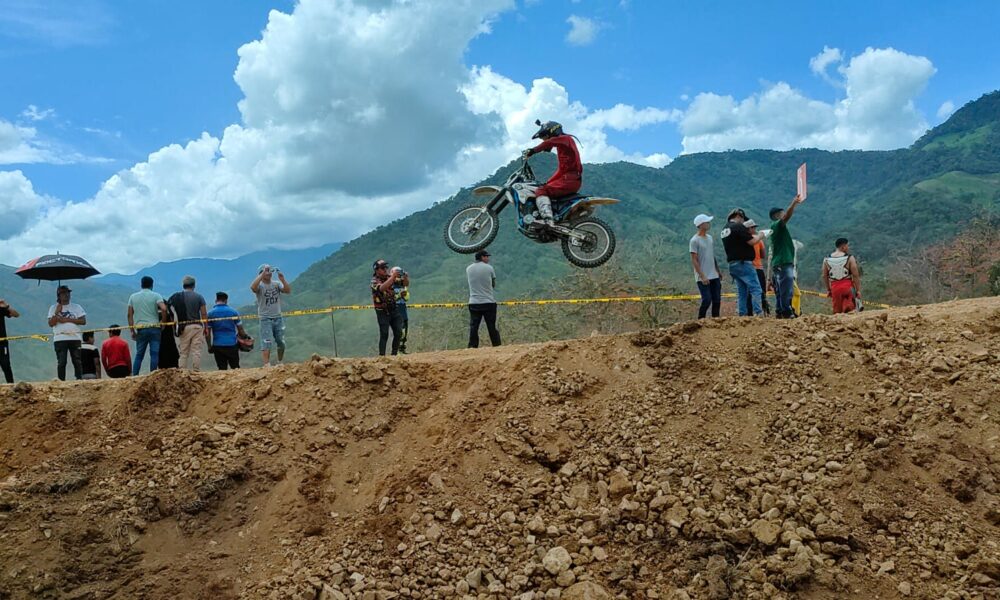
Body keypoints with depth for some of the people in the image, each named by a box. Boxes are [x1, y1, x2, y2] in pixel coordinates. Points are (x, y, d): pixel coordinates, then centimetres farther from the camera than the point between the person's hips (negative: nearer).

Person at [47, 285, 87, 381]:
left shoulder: (76, 307, 11)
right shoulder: (53, 308, 9)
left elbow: (83, 321, 0)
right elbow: (51, 324, -1)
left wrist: (67, 319, -7)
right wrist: (57, 312, -12)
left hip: (75, 338, 1)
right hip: (60, 339, -1)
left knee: (77, 361, -1)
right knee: (61, 362, -5)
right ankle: (61, 382, -3)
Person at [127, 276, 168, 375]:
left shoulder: (133, 297, 10)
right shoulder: (156, 296, 0)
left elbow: (130, 315, 7)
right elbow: (164, 309, -16)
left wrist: (132, 331, 10)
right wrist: (163, 322, -3)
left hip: (140, 329, 3)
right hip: (154, 328, -3)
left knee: (139, 354, 10)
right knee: (154, 354, -1)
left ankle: (134, 376, 6)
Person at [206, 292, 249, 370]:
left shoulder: (210, 313, 1)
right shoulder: (233, 311, 1)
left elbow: (207, 332, -1)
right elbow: (240, 330, 3)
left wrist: (209, 345, 7)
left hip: (217, 345, 0)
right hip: (232, 344, 0)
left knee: (222, 368, 5)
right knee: (235, 367, 7)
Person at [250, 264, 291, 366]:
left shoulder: (277, 284, 5)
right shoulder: (260, 286, -7)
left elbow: (288, 291, -9)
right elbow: (252, 287, -31)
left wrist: (282, 279, -24)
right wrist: (263, 274, -33)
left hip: (278, 318, 5)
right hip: (265, 319, -5)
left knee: (281, 342, 13)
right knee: (266, 343, -9)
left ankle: (280, 362, 30)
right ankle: (267, 365, -11)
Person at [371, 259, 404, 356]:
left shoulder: (389, 276, 3)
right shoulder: (375, 281, -11)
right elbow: (382, 288, -33)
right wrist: (393, 276, -36)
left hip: (394, 308, 5)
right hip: (382, 311, -5)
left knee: (398, 333, 1)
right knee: (384, 334, -8)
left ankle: (394, 354, 12)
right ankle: (381, 355, -2)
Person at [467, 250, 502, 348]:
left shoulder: (468, 269, 5)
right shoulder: (489, 268, -2)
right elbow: (494, 285, 6)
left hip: (474, 302, 2)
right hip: (489, 302, -2)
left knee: (473, 327, 4)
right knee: (492, 327, 3)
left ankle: (472, 347, 1)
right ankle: (497, 346, 6)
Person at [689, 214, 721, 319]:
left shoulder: (710, 238, 14)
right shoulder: (694, 241, -10)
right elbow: (694, 261, -13)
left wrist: (718, 272, 18)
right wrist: (702, 276, -19)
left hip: (714, 276, 7)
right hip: (703, 278, -7)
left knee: (717, 300, 6)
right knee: (707, 300, -12)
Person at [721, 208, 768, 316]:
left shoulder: (724, 230, 16)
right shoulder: (739, 227, -10)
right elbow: (752, 241, -14)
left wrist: (754, 236, 19)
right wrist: (760, 236, 4)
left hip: (732, 265, 9)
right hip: (744, 263, -9)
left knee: (742, 292, 11)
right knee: (756, 289, -8)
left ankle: (743, 315, 8)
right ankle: (757, 313, -15)